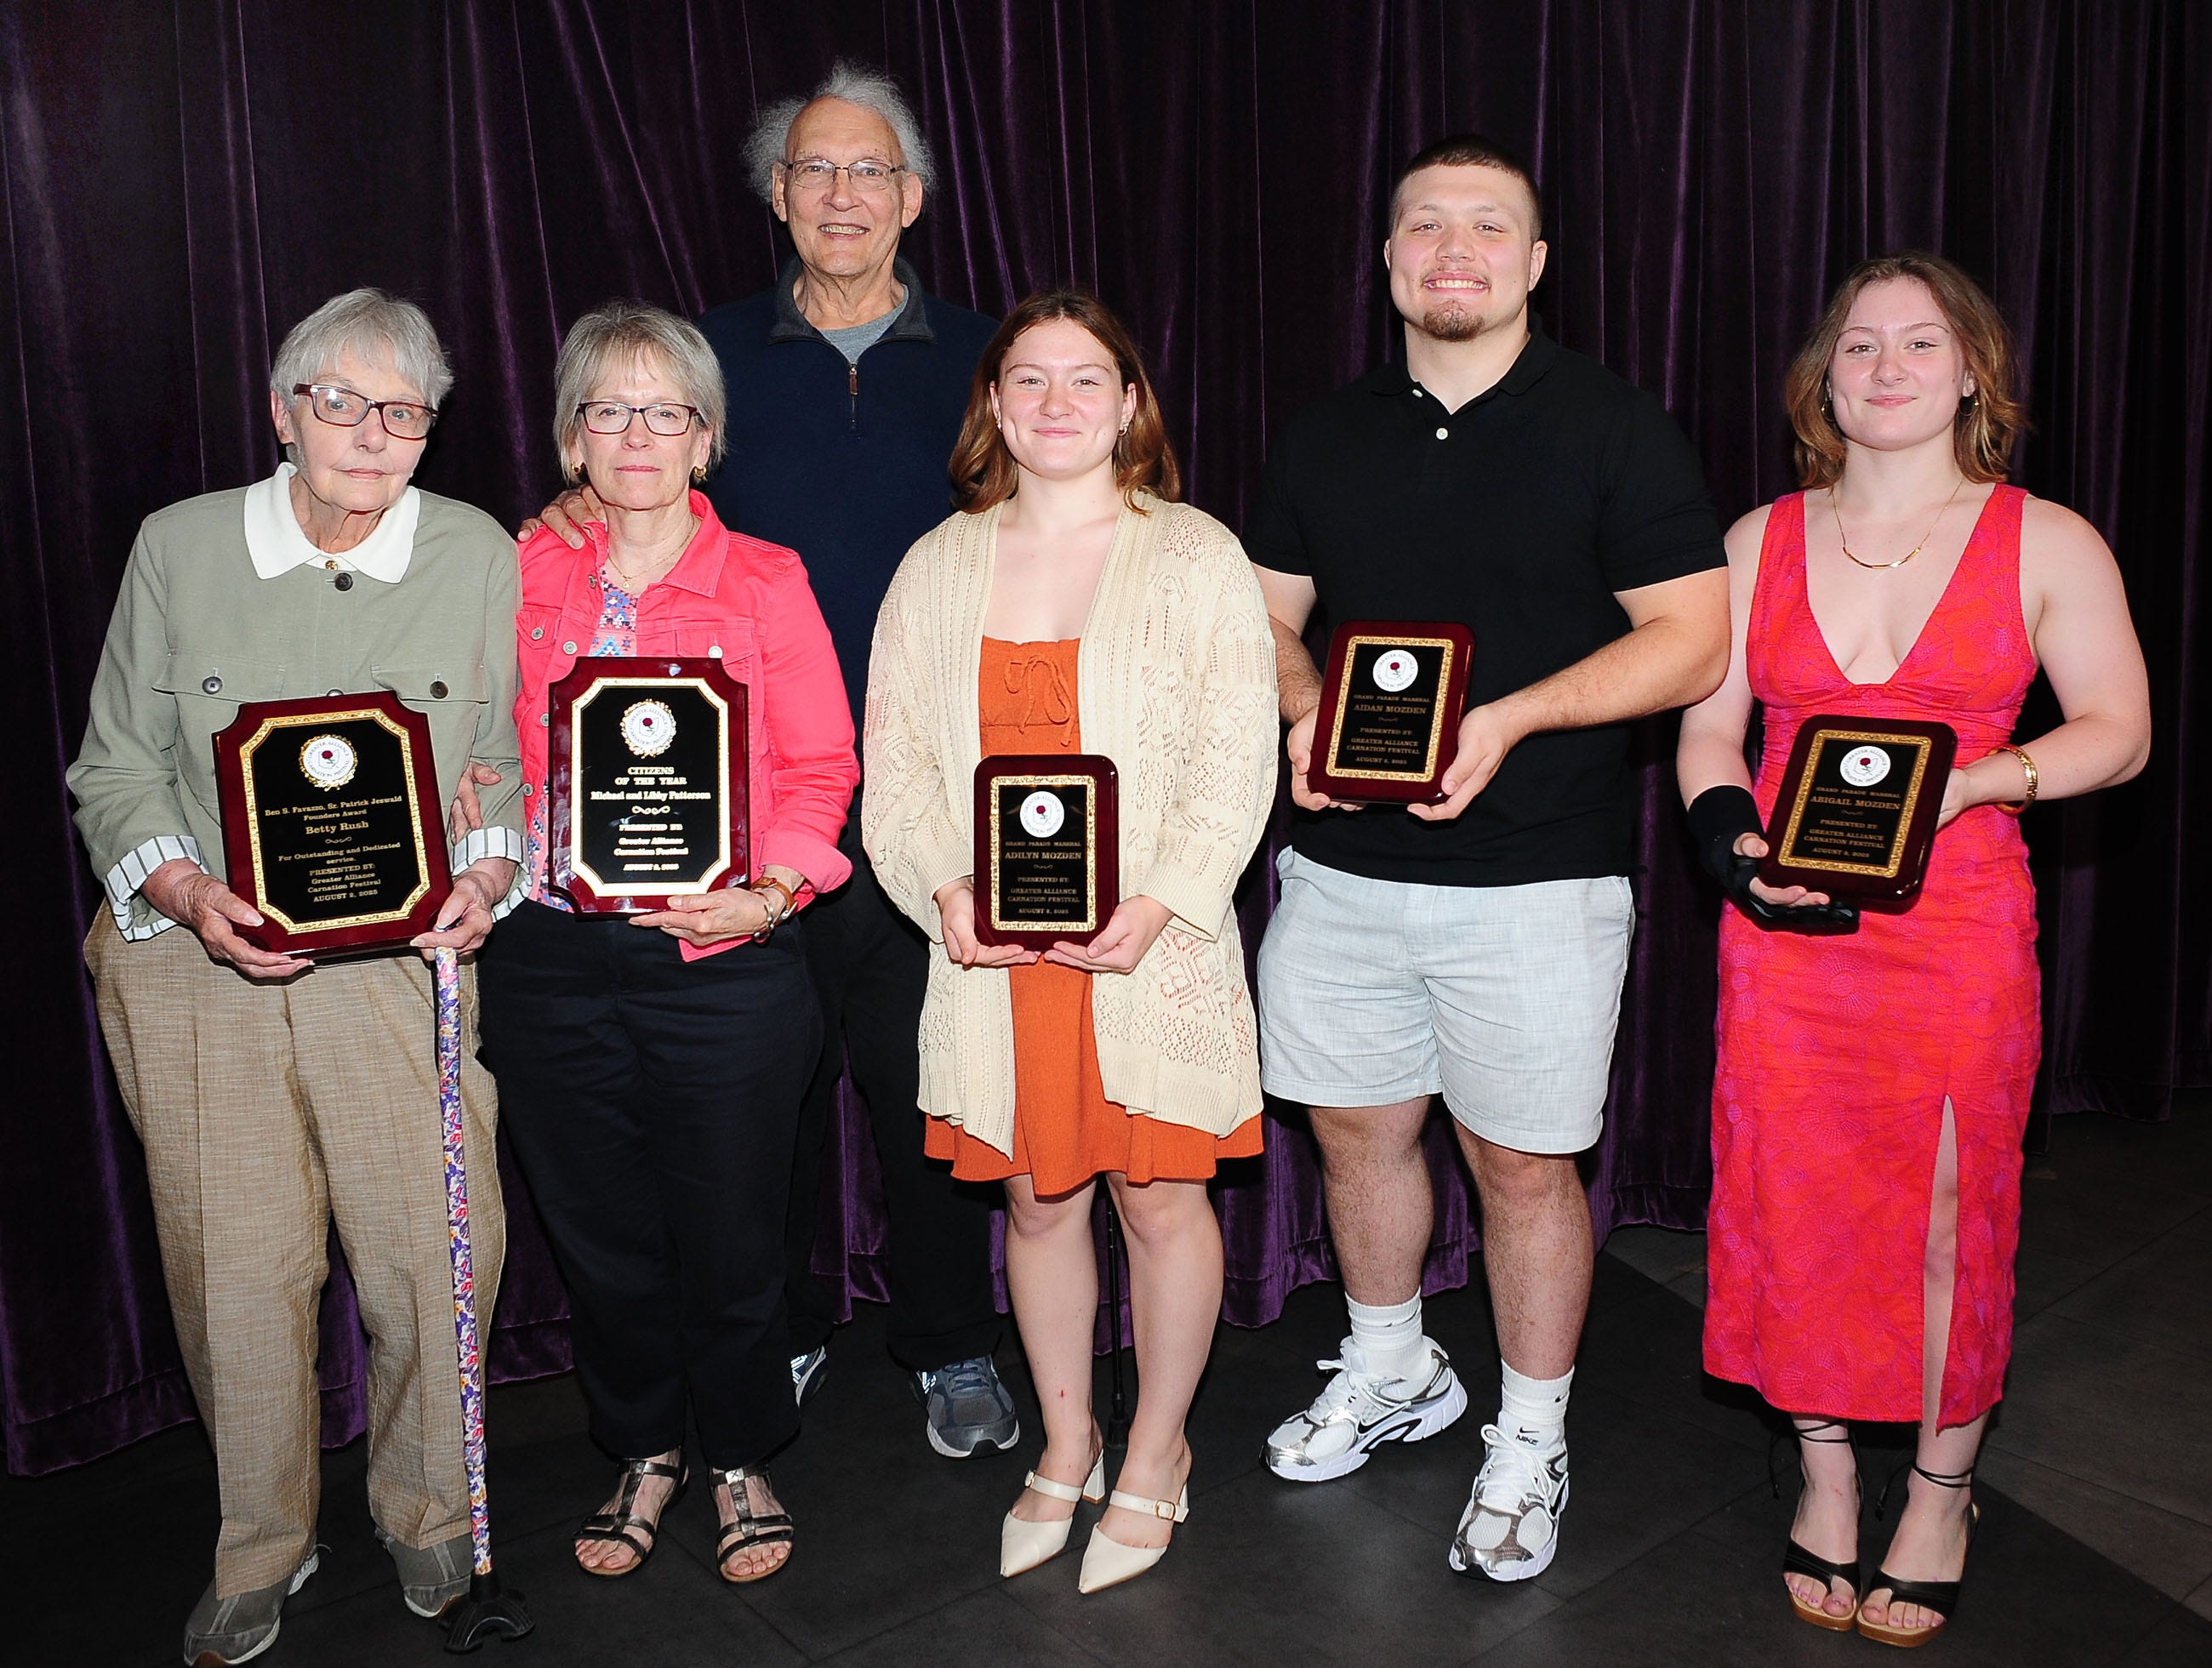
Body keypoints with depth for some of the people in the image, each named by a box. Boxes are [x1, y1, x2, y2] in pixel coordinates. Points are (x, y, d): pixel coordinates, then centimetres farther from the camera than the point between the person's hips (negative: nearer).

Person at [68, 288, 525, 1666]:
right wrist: (186, 892, -11)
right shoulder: (180, 547, 2)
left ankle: (429, 1513, 29)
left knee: (432, 1256, 1)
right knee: (236, 1272, 6)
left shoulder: (481, 557, 2)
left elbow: (522, 760, 8)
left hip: (408, 969, 0)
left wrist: (489, 871, -10)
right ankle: (263, 1547, 31)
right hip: (201, 974, 1)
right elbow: (119, 769, 6)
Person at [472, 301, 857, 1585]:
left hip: (722, 961, -2)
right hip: (555, 959, 3)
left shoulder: (765, 580, 1)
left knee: (730, 1233, 9)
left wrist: (772, 891, -17)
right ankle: (646, 1453, 39)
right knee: (601, 1231, 15)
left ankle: (744, 1462, 34)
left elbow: (818, 767, -2)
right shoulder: (522, 578, 8)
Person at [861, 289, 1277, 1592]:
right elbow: (895, 760, 6)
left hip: (1153, 946, -2)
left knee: (1162, 1192, 7)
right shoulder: (940, 566, 9)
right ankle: (1066, 1444, 35)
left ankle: (1157, 1454, 30)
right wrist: (946, 889, -10)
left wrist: (1155, 907, -19)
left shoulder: (1196, 557, -1)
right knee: (1039, 1196, 14)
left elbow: (1234, 763, -7)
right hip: (994, 949, 3)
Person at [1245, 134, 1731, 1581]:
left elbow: (1692, 637, -8)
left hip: (1534, 876, -4)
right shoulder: (1329, 435, 9)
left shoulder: (1613, 429, -4)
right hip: (1342, 865, 5)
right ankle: (1392, 1374, 40)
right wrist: (1305, 708, -8)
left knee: (1522, 1163, 5)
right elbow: (1267, 614, 14)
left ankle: (1531, 1445, 27)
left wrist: (1510, 718, -20)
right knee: (1357, 1127, 16)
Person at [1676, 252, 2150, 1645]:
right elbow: (1707, 731, 9)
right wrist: (1737, 838, -10)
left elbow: (2119, 732, 2)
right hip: (1784, 931, 2)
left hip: (1958, 930, -2)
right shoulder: (1760, 542, 9)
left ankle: (1942, 1495, 26)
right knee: (1793, 1204, 6)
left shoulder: (2047, 544, 3)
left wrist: (1970, 782, -15)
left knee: (1948, 1217, 5)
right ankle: (1826, 1470, 27)